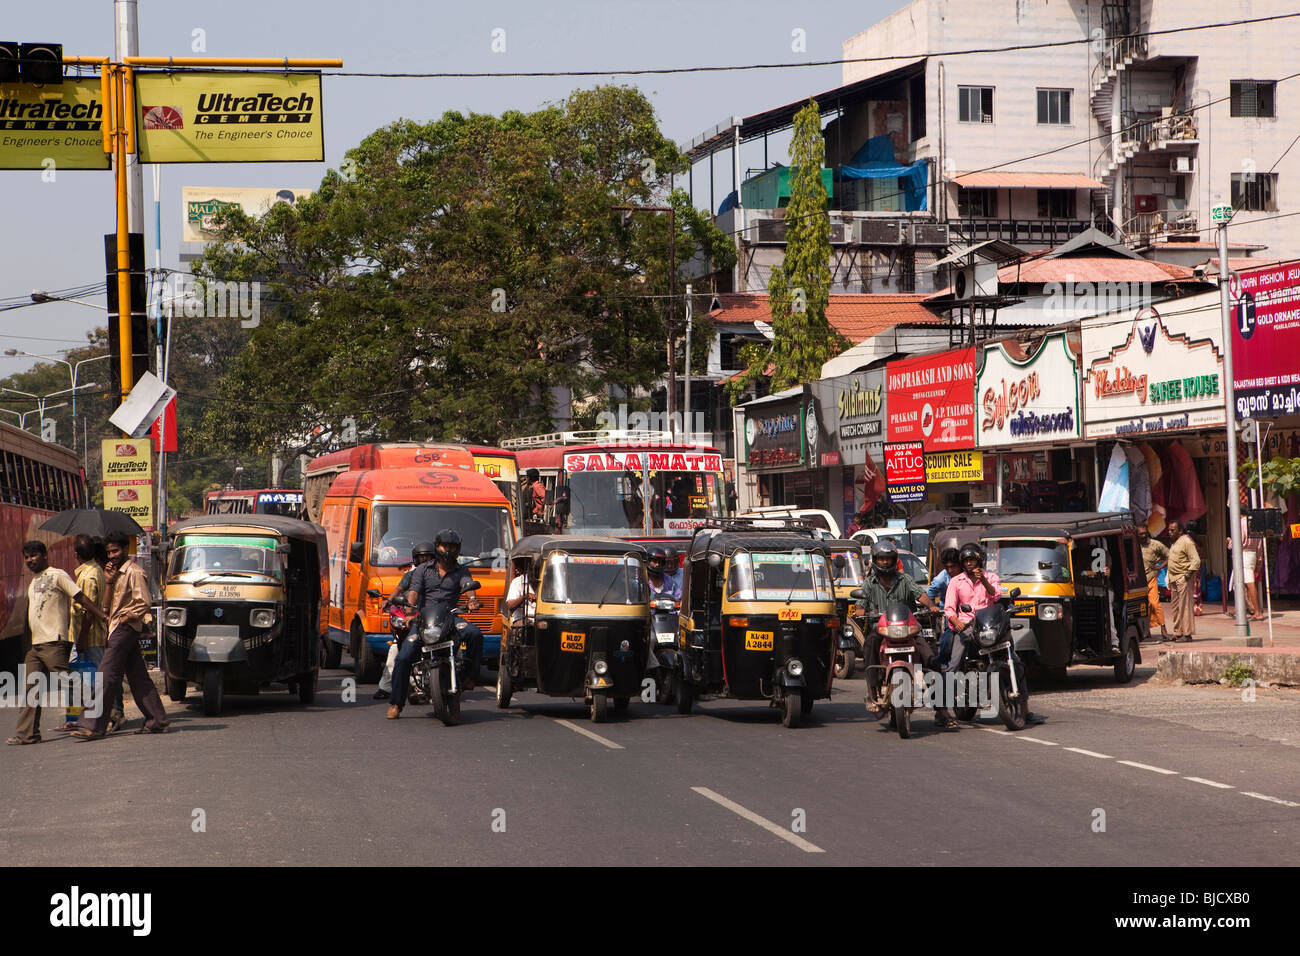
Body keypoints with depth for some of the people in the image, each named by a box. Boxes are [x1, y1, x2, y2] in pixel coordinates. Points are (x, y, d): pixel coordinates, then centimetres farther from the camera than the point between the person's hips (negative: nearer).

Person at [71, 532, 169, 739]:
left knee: (108, 676, -11)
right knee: (138, 677, 10)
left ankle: (96, 726, -13)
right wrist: (110, 581, 4)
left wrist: (126, 618, -13)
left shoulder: (134, 572, -11)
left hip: (125, 629, -10)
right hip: (118, 629, 10)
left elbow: (144, 603, -17)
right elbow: (110, 604, 19)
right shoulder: (119, 572, 18)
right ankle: (157, 720, 12)